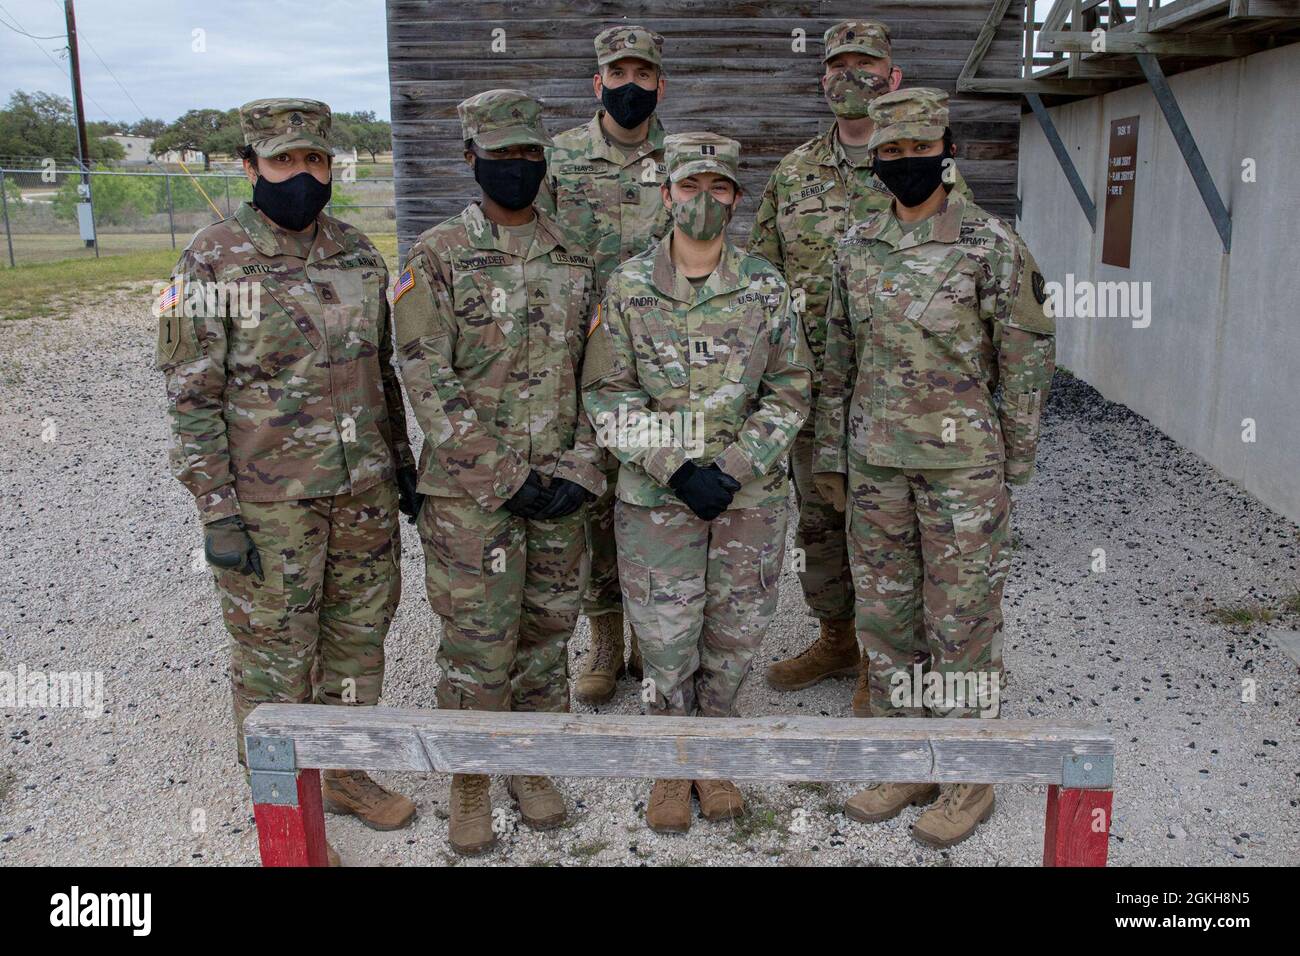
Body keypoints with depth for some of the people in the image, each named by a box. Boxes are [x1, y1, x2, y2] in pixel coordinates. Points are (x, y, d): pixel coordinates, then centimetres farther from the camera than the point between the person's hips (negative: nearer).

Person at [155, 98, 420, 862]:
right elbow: (192, 398, -11)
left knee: (358, 637, 16)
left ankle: (348, 773, 37)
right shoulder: (212, 264, -11)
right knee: (274, 659, 8)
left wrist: (403, 462, 14)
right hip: (269, 503, -5)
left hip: (363, 492, 5)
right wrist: (217, 512, -15)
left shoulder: (359, 254, 5)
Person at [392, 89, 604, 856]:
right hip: (470, 488, -3)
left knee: (548, 629, 13)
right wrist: (505, 477, -15)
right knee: (478, 642, 3)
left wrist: (580, 467, -6)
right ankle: (471, 783, 23)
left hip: (559, 486, 4)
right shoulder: (438, 257, -5)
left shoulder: (577, 259, 7)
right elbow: (427, 379, -11)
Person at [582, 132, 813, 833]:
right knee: (665, 642, 6)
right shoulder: (627, 287, -2)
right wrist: (676, 469, -15)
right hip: (656, 494, -1)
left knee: (733, 637, 12)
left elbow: (790, 390, 2)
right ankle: (670, 768, 28)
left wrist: (732, 470, -11)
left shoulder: (765, 287, 1)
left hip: (750, 494, 2)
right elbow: (607, 394, -4)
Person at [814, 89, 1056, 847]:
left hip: (962, 462, -5)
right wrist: (831, 454, 13)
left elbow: (1027, 358, -4)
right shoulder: (859, 248, 8)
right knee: (885, 613, 12)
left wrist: (1014, 464, -5)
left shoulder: (992, 244, -7)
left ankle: (969, 778, 19)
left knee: (962, 617, 3)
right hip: (876, 462, 5)